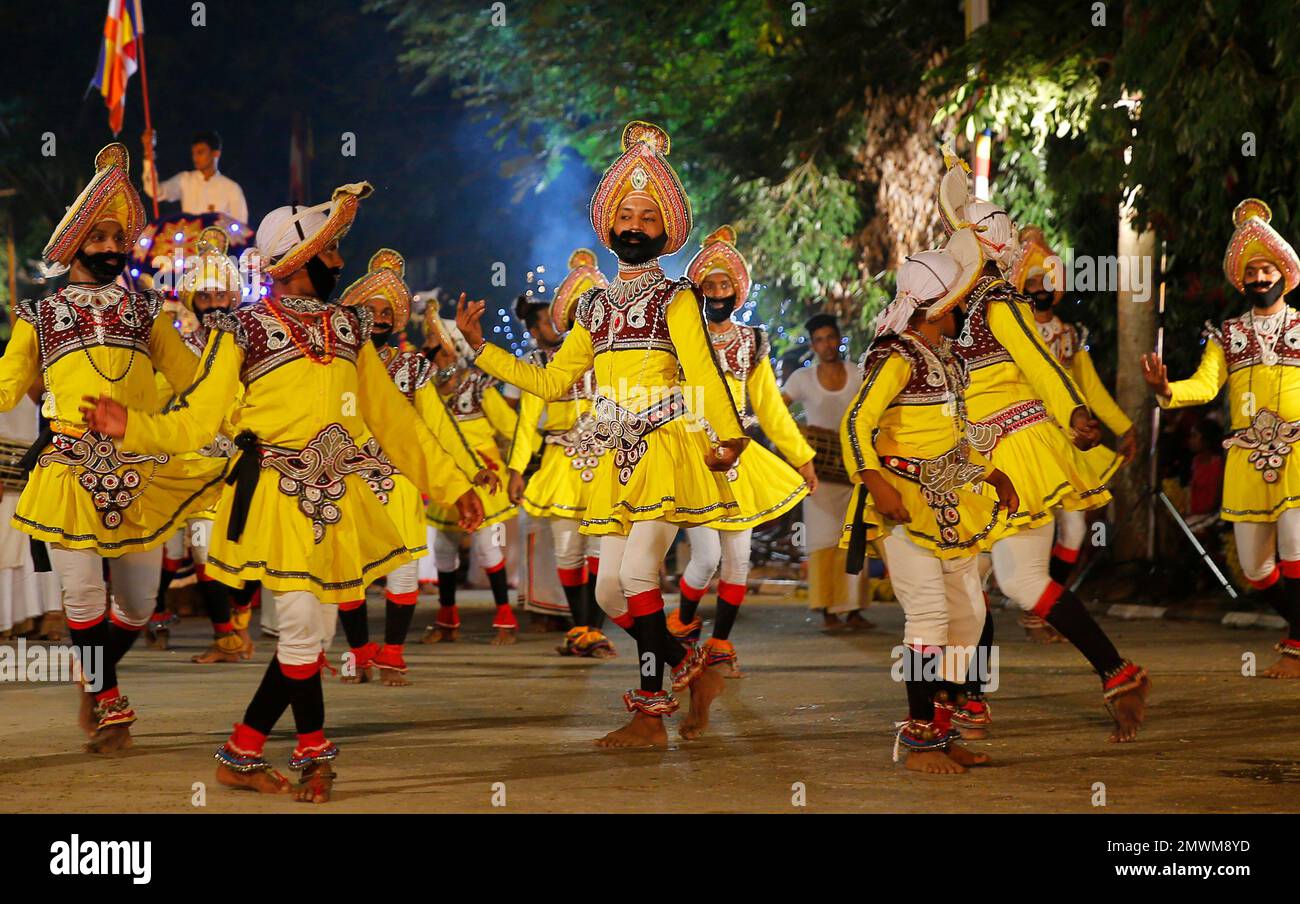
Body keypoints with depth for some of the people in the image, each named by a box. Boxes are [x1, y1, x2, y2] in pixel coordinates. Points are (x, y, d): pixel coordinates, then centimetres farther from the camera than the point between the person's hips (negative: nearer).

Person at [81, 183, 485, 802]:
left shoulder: (348, 327, 12)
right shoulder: (245, 330, -3)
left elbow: (391, 418, 16)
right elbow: (197, 420, -6)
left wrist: (451, 482, 15)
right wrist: (132, 427, -24)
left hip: (338, 498, 6)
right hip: (278, 495, -5)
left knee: (310, 632, 4)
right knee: (303, 628, -11)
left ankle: (243, 755, 13)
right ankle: (314, 751, 8)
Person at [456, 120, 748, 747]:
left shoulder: (676, 299, 0)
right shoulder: (597, 307, 18)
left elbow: (701, 368, -16)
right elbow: (549, 382, 20)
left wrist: (727, 436, -30)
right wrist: (480, 346, 15)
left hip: (668, 450, -7)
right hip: (619, 461, 7)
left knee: (637, 572, -19)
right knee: (611, 591, 2)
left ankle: (651, 712, -12)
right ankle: (692, 673, 20)